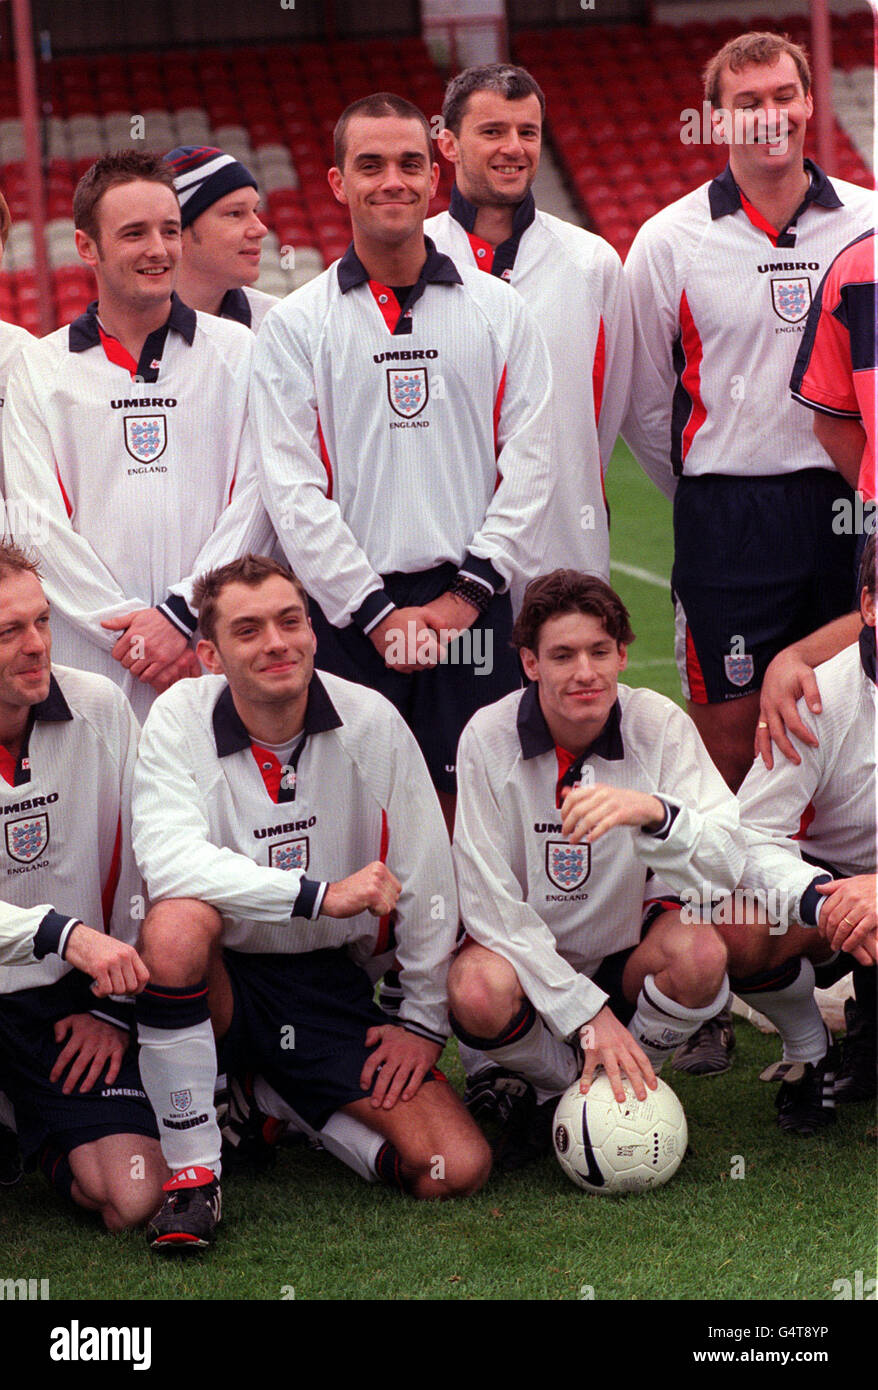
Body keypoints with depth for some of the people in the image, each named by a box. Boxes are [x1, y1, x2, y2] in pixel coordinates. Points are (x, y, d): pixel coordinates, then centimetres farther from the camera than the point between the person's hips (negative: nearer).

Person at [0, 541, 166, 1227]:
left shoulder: (100, 708, -3)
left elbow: (142, 861, 5)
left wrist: (117, 1005, 3)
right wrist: (62, 933, -37)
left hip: (66, 997, 1)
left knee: (132, 1198, -14)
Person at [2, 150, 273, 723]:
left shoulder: (238, 353, 10)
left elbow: (254, 498, 2)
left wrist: (183, 615, -10)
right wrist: (128, 628, -9)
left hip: (216, 658, 0)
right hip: (89, 662, 0)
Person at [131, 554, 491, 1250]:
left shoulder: (372, 721, -6)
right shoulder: (179, 718, -11)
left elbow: (427, 877, 1)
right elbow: (169, 860, -28)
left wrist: (425, 1020, 3)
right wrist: (321, 895, -35)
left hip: (328, 985, 2)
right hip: (214, 982, -2)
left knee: (458, 1168, -12)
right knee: (179, 921, -38)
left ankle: (283, 1102, 16)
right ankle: (191, 1169, -21)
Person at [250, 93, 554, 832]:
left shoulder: (500, 312, 10)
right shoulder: (295, 325, 5)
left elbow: (530, 461, 5)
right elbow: (293, 489, -1)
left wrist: (470, 589, -5)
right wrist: (376, 611, -8)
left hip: (472, 611, 1)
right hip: (349, 614, -1)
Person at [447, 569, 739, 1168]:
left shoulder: (660, 725, -12)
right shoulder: (489, 737, -14)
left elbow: (730, 865, -22)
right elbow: (489, 900, -17)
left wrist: (654, 812, -45)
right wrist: (587, 1015, -26)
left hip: (628, 951, 1)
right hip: (528, 957, -1)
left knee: (700, 952, -31)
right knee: (478, 992, -35)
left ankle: (626, 1090, -4)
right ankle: (559, 1089, -2)